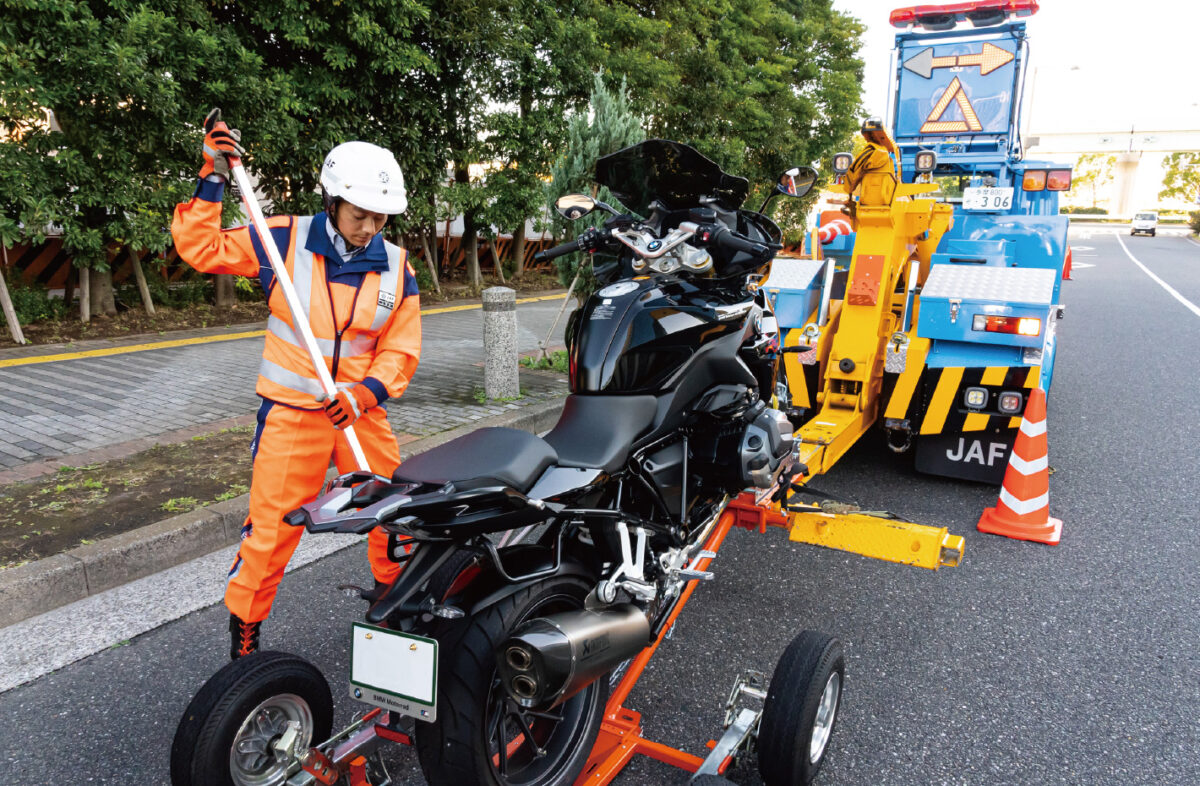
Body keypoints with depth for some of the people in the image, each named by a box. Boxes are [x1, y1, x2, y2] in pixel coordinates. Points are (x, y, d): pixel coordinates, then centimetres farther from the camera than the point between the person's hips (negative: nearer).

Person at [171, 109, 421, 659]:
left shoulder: (396, 268, -1)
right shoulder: (285, 241, -6)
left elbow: (400, 351, 0)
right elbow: (200, 247, -5)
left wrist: (365, 394, -17)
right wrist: (213, 177, -11)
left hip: (361, 412, 3)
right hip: (291, 413, -3)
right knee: (271, 530, 3)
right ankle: (243, 629, 23)